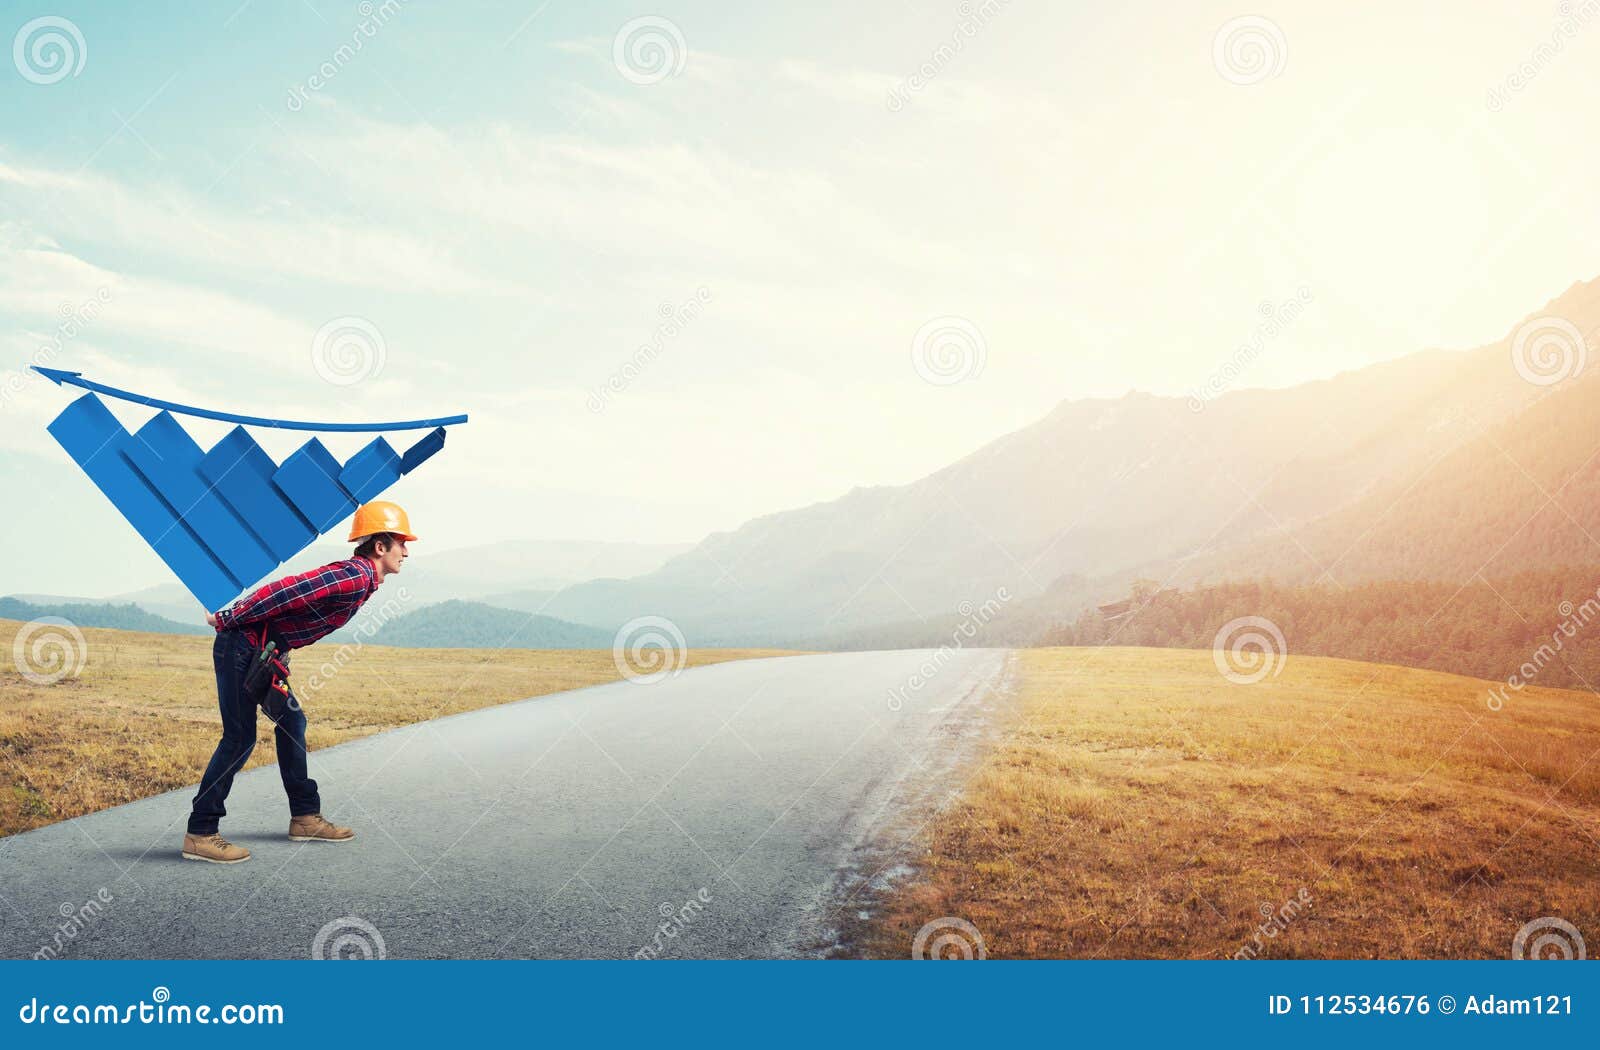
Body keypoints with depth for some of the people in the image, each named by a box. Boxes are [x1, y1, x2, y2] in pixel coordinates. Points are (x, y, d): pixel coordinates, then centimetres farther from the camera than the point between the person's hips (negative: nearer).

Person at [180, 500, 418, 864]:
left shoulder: (357, 577, 13)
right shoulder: (355, 577, -20)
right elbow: (285, 590, -26)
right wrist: (227, 620, -18)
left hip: (264, 651, 10)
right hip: (242, 645, -10)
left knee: (291, 721, 14)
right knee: (240, 738, -9)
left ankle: (305, 817, 22)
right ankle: (200, 834, -3)